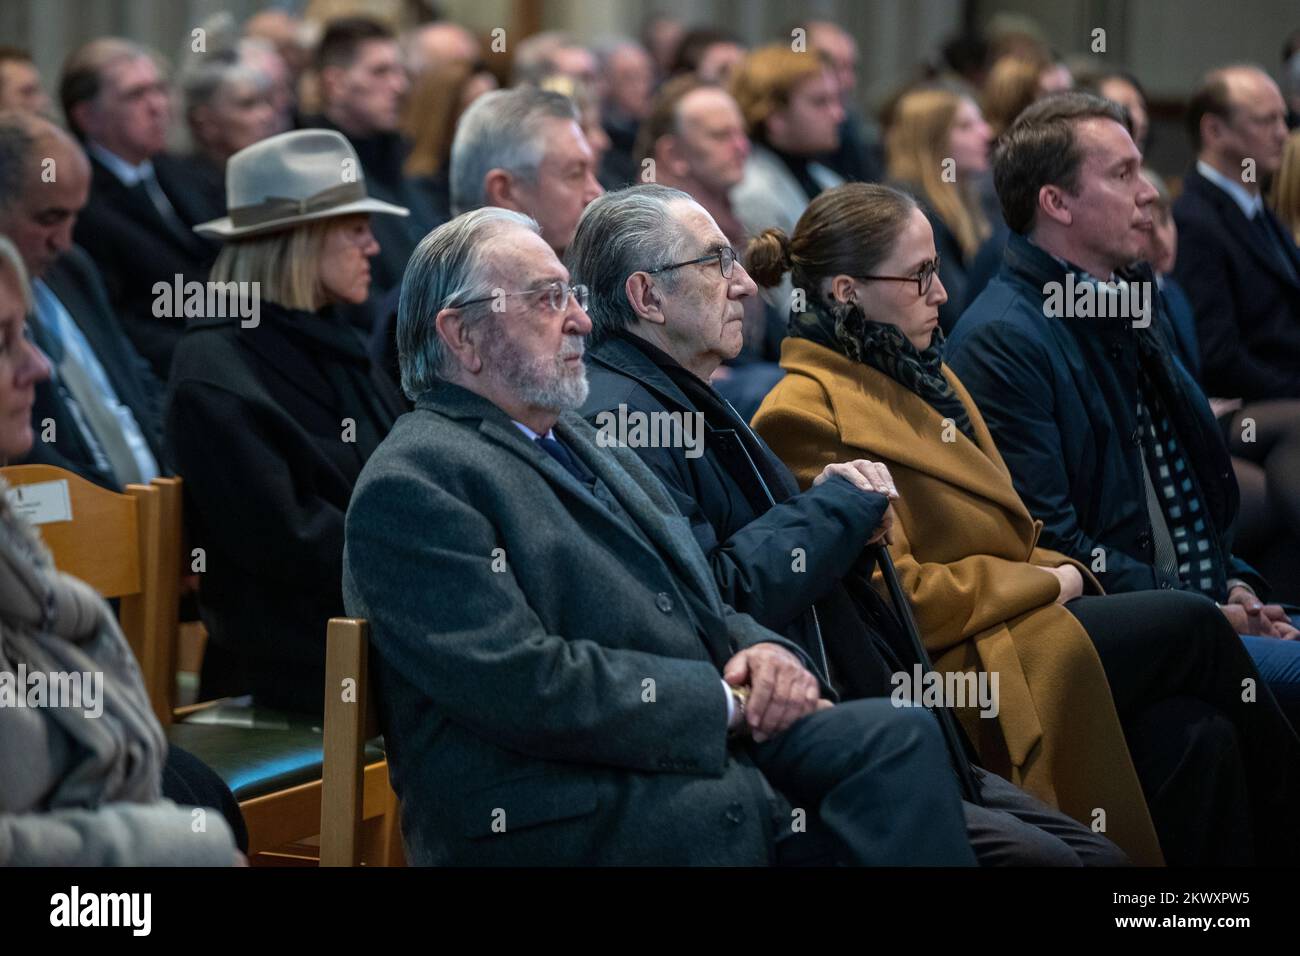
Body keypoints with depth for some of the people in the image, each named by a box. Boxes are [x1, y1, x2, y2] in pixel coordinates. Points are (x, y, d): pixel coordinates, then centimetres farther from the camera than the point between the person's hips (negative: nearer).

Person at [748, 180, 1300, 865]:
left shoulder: (918, 377, 17)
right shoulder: (805, 415, -12)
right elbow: (899, 597, -17)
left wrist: (1060, 573, 1)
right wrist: (1046, 583, -8)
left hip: (1006, 622, 8)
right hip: (940, 673, -8)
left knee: (1196, 734, -16)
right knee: (1191, 624, -11)